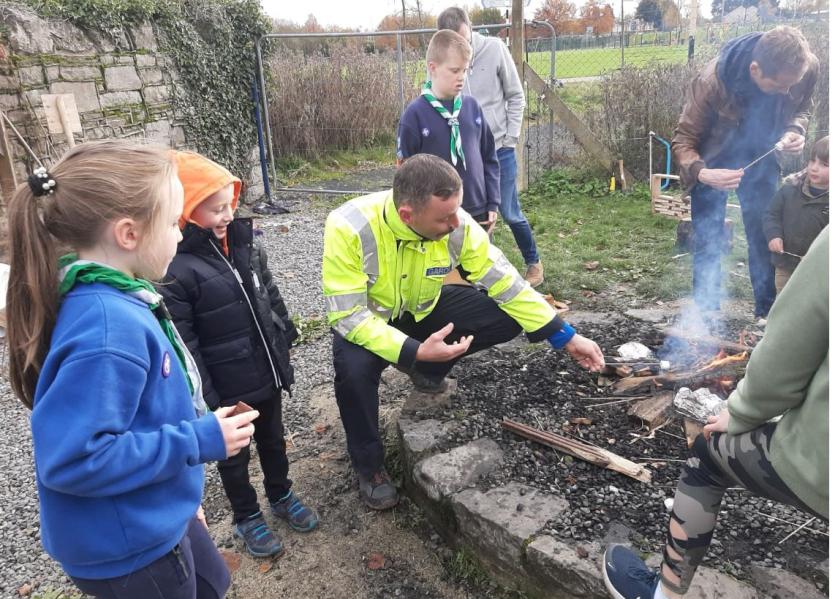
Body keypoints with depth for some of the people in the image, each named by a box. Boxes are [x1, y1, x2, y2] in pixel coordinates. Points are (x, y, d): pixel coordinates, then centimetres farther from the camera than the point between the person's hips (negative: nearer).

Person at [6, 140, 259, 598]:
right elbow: (71, 458, -33)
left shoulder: (111, 302, -3)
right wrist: (199, 441, -25)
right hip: (128, 546, -8)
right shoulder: (108, 328, -33)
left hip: (155, 517, 8)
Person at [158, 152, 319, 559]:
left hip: (267, 373, 6)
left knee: (273, 439, 25)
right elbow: (184, 346, -21)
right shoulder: (174, 269, -23)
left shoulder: (246, 242, -3)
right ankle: (246, 518, 41)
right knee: (234, 455, 18)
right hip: (227, 388, -6)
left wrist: (284, 348, 13)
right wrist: (206, 401, -18)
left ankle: (281, 496, 50)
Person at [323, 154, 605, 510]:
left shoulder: (457, 225, -24)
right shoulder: (348, 229, -35)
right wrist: (415, 351, -42)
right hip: (366, 319, -3)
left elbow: (506, 283, -16)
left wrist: (567, 337, -15)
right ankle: (369, 466, -5)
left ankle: (429, 372, 11)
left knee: (508, 316, -15)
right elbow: (347, 314, -31)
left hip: (424, 309, 3)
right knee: (354, 369, -36)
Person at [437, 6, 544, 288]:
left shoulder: (494, 48, -6)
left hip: (499, 147, -1)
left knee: (509, 212, 3)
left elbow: (516, 96, 0)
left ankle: (534, 262, 23)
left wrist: (510, 139, -4)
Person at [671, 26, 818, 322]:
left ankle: (768, 313, 19)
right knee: (707, 241, -3)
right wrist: (701, 172, -44)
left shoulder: (807, 68, -22)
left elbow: (801, 108, 1)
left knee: (765, 238, 6)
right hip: (713, 162, -3)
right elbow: (683, 140, -24)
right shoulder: (712, 81, -34)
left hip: (760, 158, 3)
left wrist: (795, 130, -22)